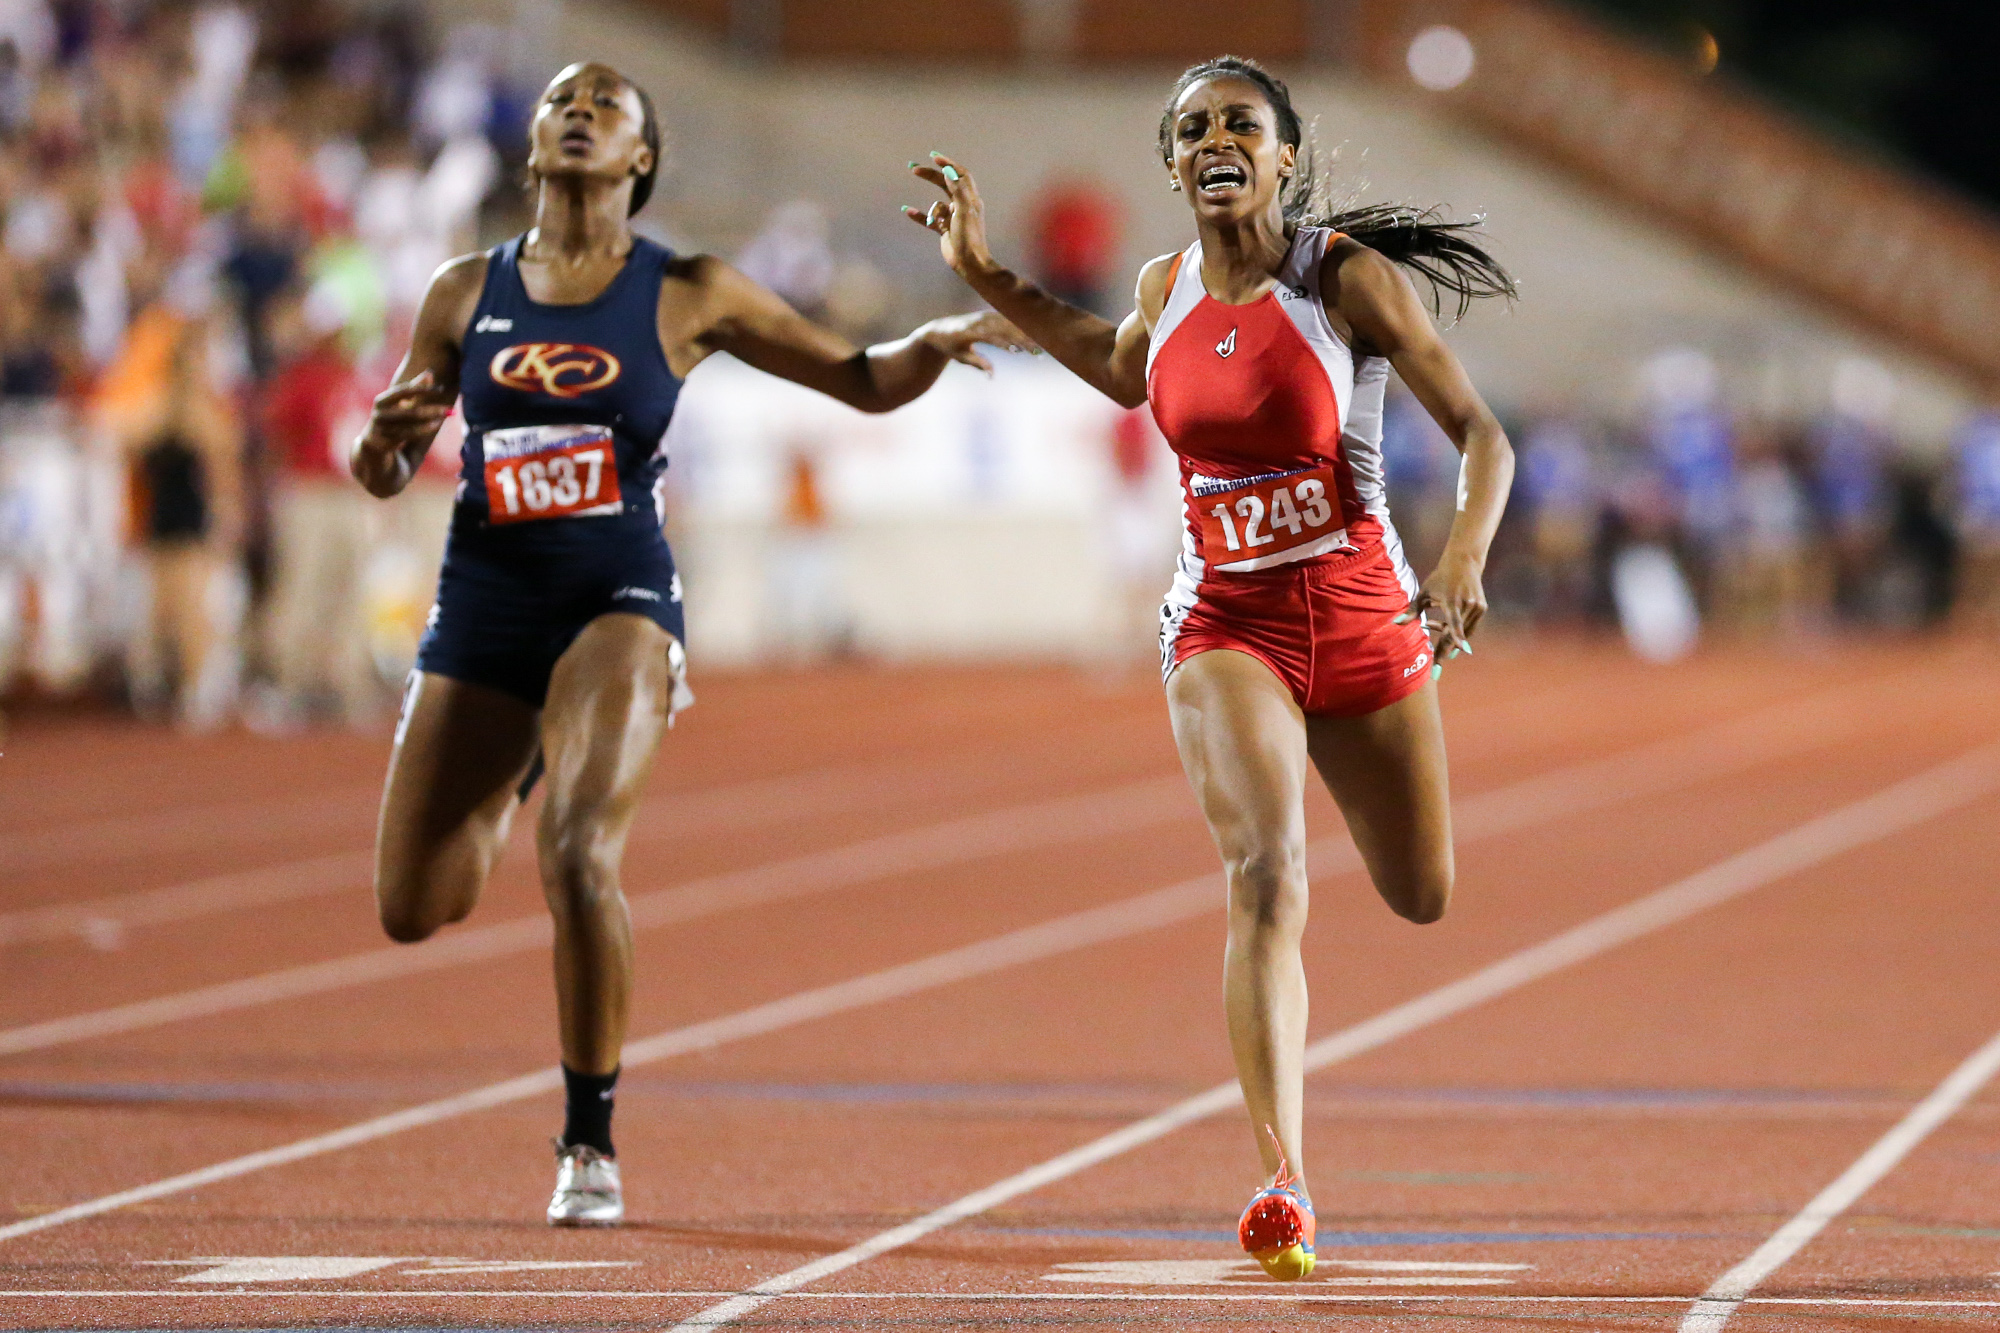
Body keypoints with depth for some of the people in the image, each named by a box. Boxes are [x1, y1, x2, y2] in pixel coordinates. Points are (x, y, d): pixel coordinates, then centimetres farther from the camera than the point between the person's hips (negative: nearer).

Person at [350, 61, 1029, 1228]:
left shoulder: (685, 296, 1)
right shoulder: (467, 295, 6)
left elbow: (864, 379, 7)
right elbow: (383, 475, 13)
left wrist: (936, 343, -15)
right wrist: (388, 435, -11)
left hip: (618, 596, -3)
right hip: (485, 603, 3)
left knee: (579, 857, -26)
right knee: (416, 909, 6)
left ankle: (592, 1144, -9)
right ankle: (509, 778, 44)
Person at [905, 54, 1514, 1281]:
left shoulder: (1350, 277, -13)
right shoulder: (1168, 288, 0)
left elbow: (1481, 434, -14)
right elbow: (1120, 369, 25)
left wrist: (1465, 562, -33)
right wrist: (985, 277, 16)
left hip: (1362, 616, -1)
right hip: (1225, 626, 1)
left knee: (1424, 898, 17)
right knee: (1267, 877, -23)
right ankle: (1284, 1187, -30)